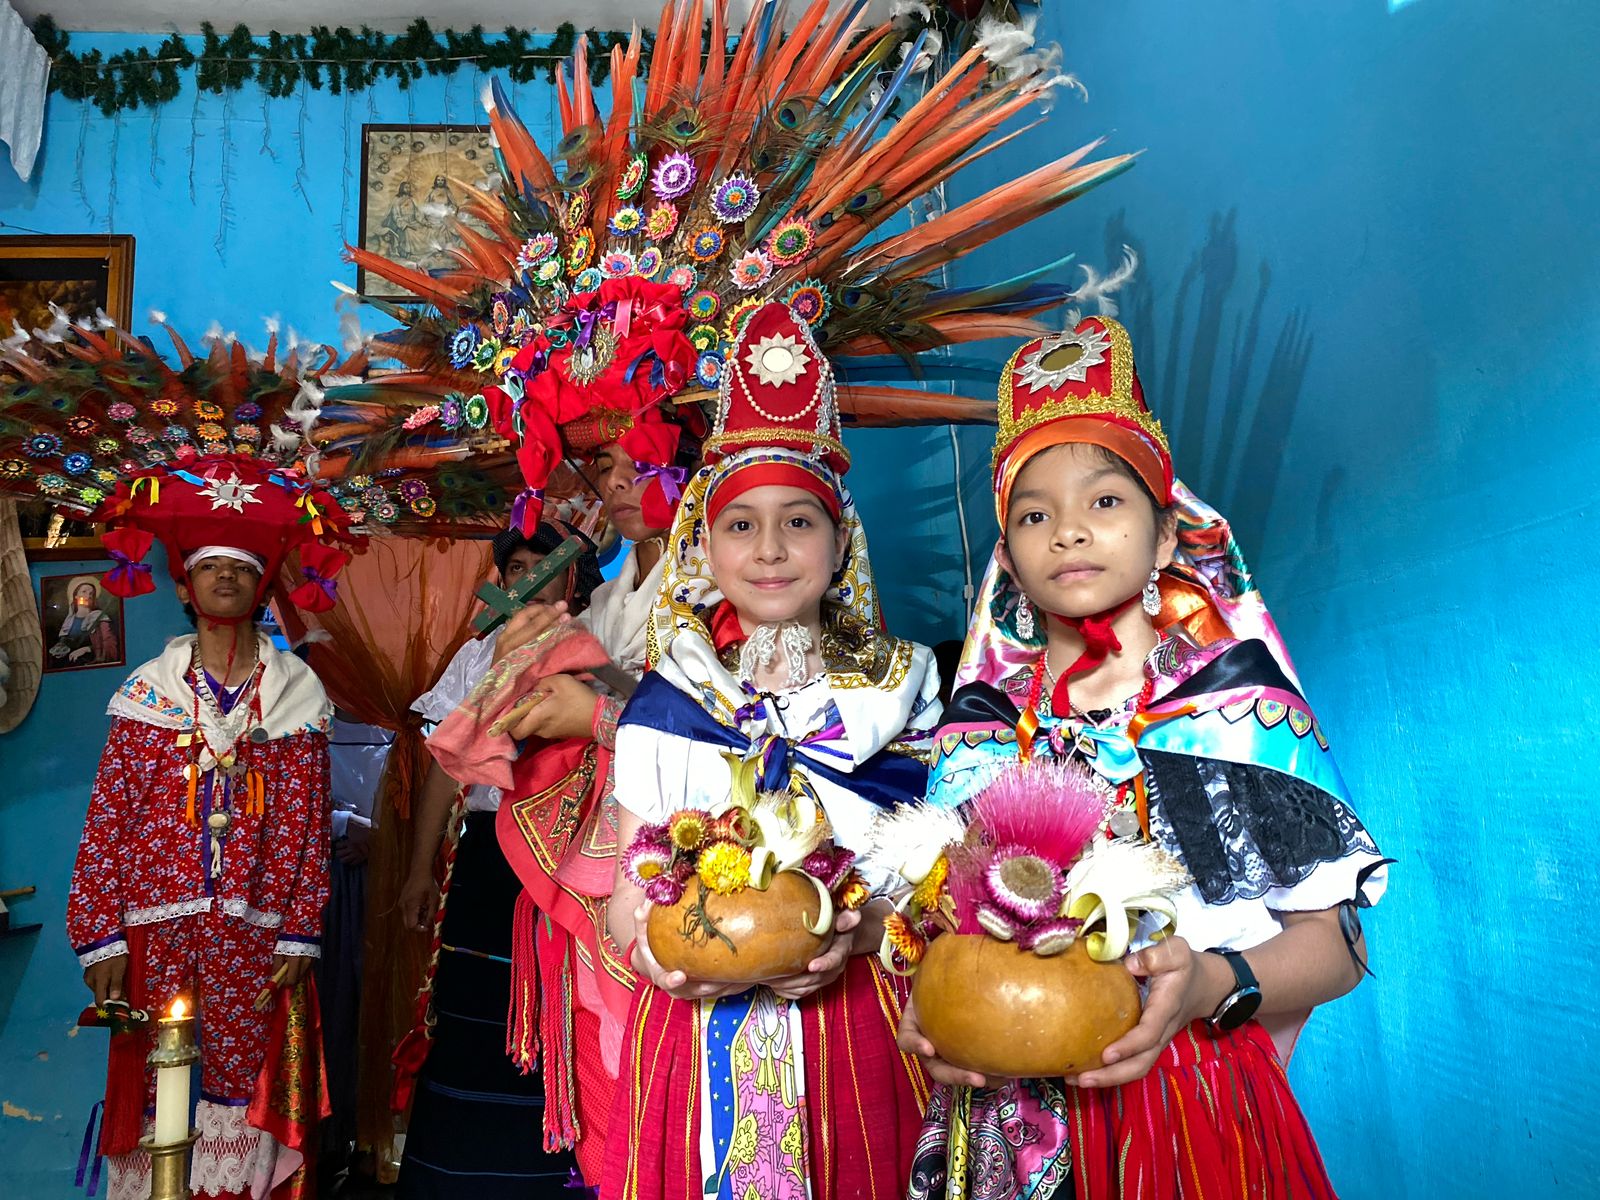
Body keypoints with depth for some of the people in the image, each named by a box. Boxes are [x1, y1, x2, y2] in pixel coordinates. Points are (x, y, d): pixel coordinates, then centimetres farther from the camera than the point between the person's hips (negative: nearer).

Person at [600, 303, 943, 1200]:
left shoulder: (897, 686, 1)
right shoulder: (665, 705, 2)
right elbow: (629, 883, 3)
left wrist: (854, 937, -18)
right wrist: (647, 945, -17)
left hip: (853, 1016, 0)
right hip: (702, 1018, 1)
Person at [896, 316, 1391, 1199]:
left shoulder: (1239, 705, -3)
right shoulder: (981, 729, 3)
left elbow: (1337, 939, -4)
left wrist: (1212, 983, -22)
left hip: (1194, 1107, -1)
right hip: (1008, 1118, 2)